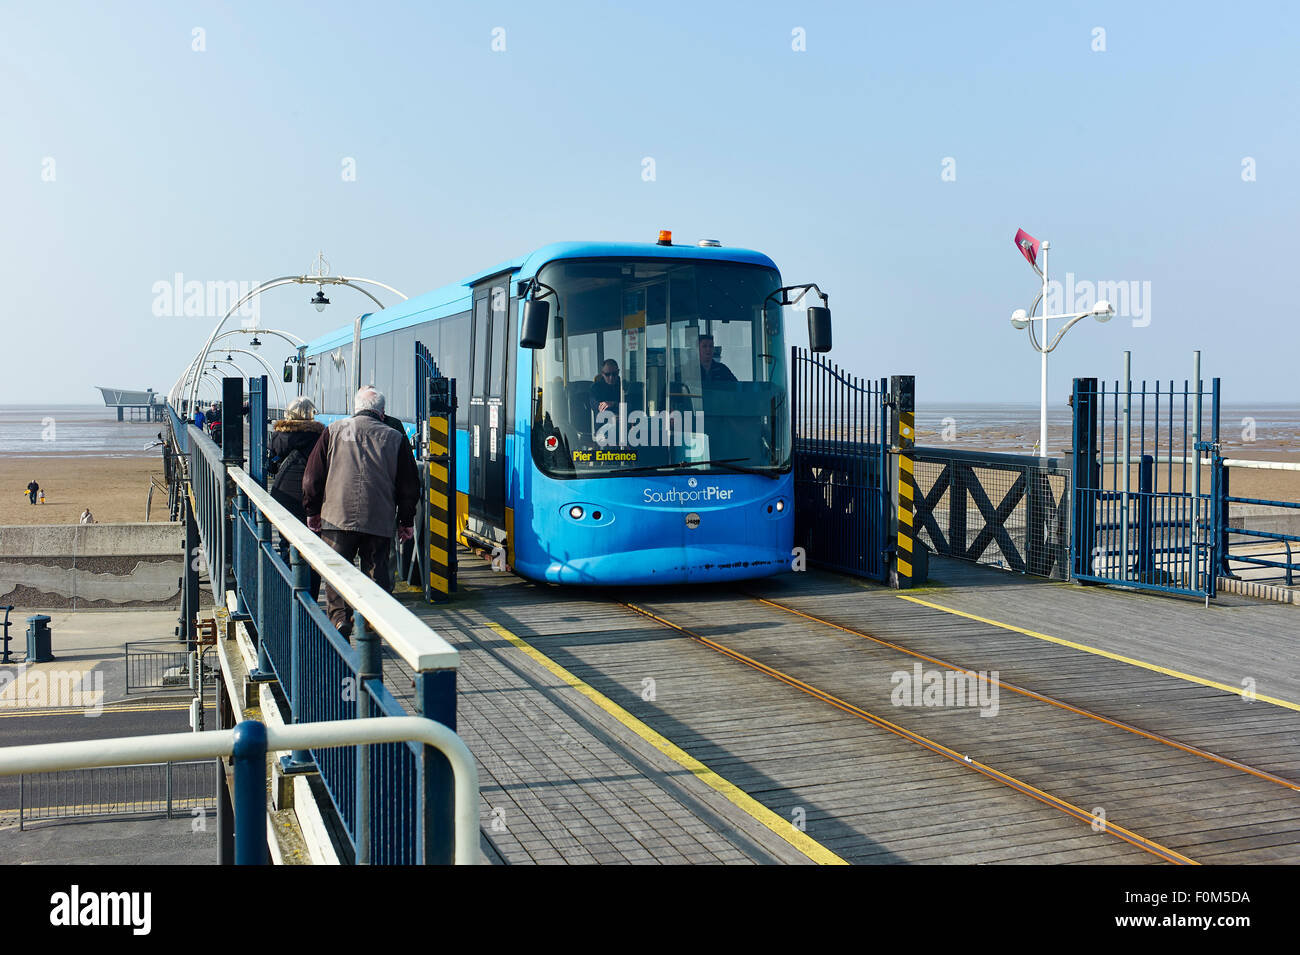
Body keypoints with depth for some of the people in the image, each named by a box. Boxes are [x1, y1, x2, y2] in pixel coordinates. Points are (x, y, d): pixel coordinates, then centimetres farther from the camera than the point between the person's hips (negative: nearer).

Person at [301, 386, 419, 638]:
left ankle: (338, 617, -7)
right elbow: (409, 485, 7)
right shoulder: (395, 438, 5)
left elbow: (313, 475, 5)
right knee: (376, 573, 8)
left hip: (337, 517, 0)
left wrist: (312, 510, 14)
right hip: (379, 521, 0)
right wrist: (406, 522, 15)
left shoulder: (334, 431, 5)